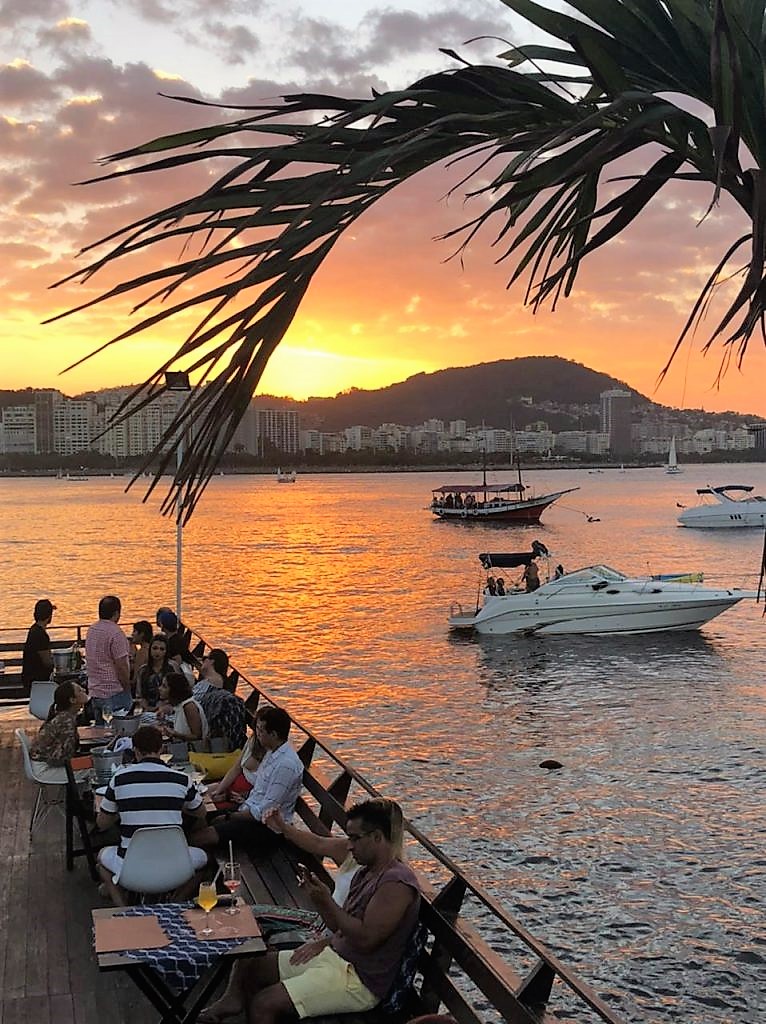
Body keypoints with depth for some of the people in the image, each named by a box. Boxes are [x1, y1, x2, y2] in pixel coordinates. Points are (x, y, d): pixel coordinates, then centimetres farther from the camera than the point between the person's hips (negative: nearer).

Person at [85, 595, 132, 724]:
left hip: (94, 692, 8)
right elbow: (121, 666, -18)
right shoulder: (115, 633, -16)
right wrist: (128, 689, -5)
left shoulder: (91, 630, 10)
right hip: (114, 693, -8)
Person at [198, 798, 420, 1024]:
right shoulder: (366, 873, 12)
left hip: (359, 980, -10)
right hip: (334, 955, 10)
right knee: (248, 963, 8)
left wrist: (326, 902, -21)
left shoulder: (397, 883, -20)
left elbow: (365, 938, -25)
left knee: (263, 1004, -19)